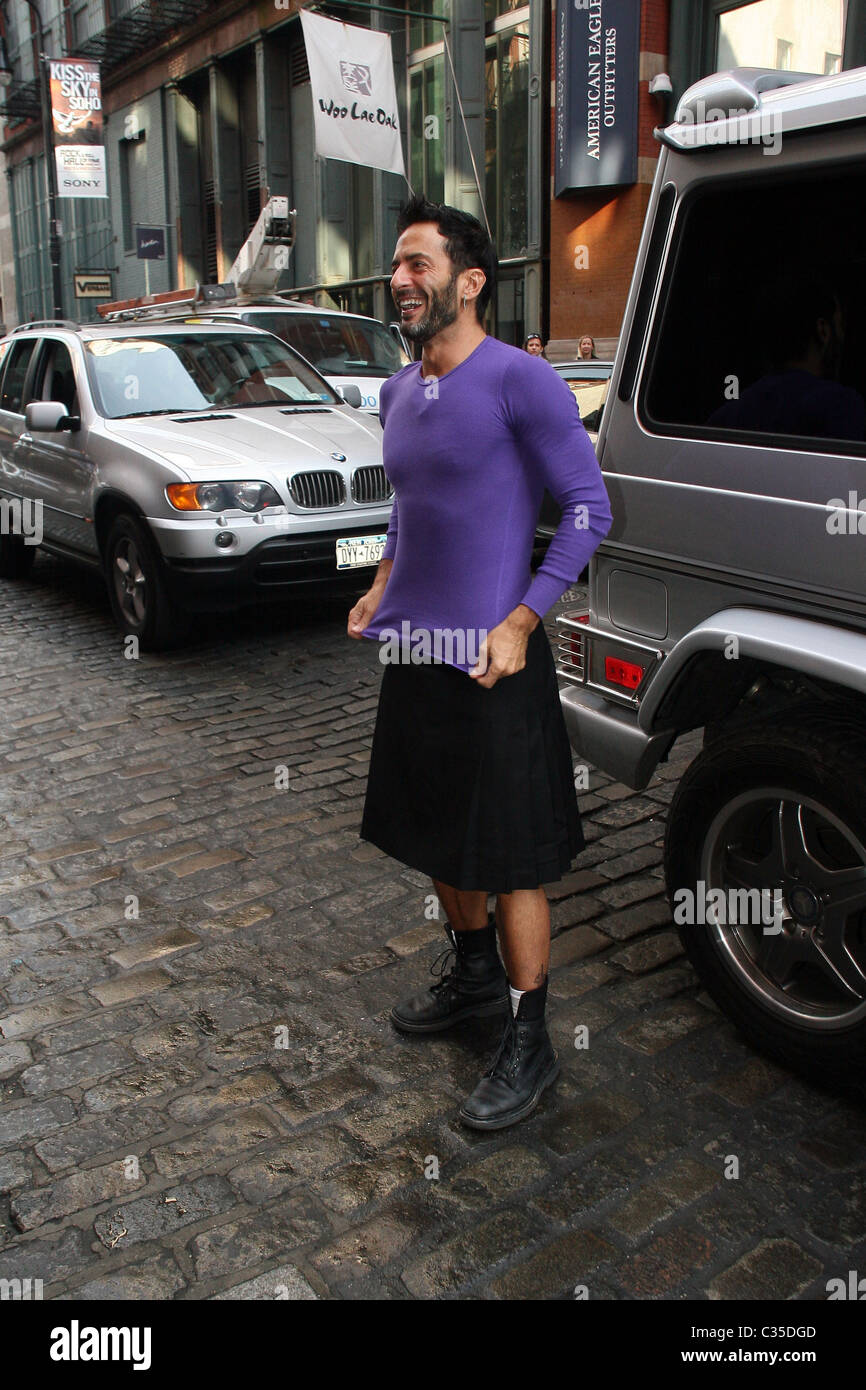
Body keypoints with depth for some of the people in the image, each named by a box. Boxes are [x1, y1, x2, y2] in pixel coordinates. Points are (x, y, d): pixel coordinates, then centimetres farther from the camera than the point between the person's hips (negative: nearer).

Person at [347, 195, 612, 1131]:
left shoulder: (520, 381, -13)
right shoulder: (398, 393, 11)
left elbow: (588, 510, -11)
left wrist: (520, 621, -17)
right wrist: (382, 587, 11)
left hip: (493, 663, -8)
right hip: (413, 657, 8)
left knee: (511, 859, 2)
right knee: (437, 834, 20)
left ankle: (528, 1043, 18)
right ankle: (474, 974, 43)